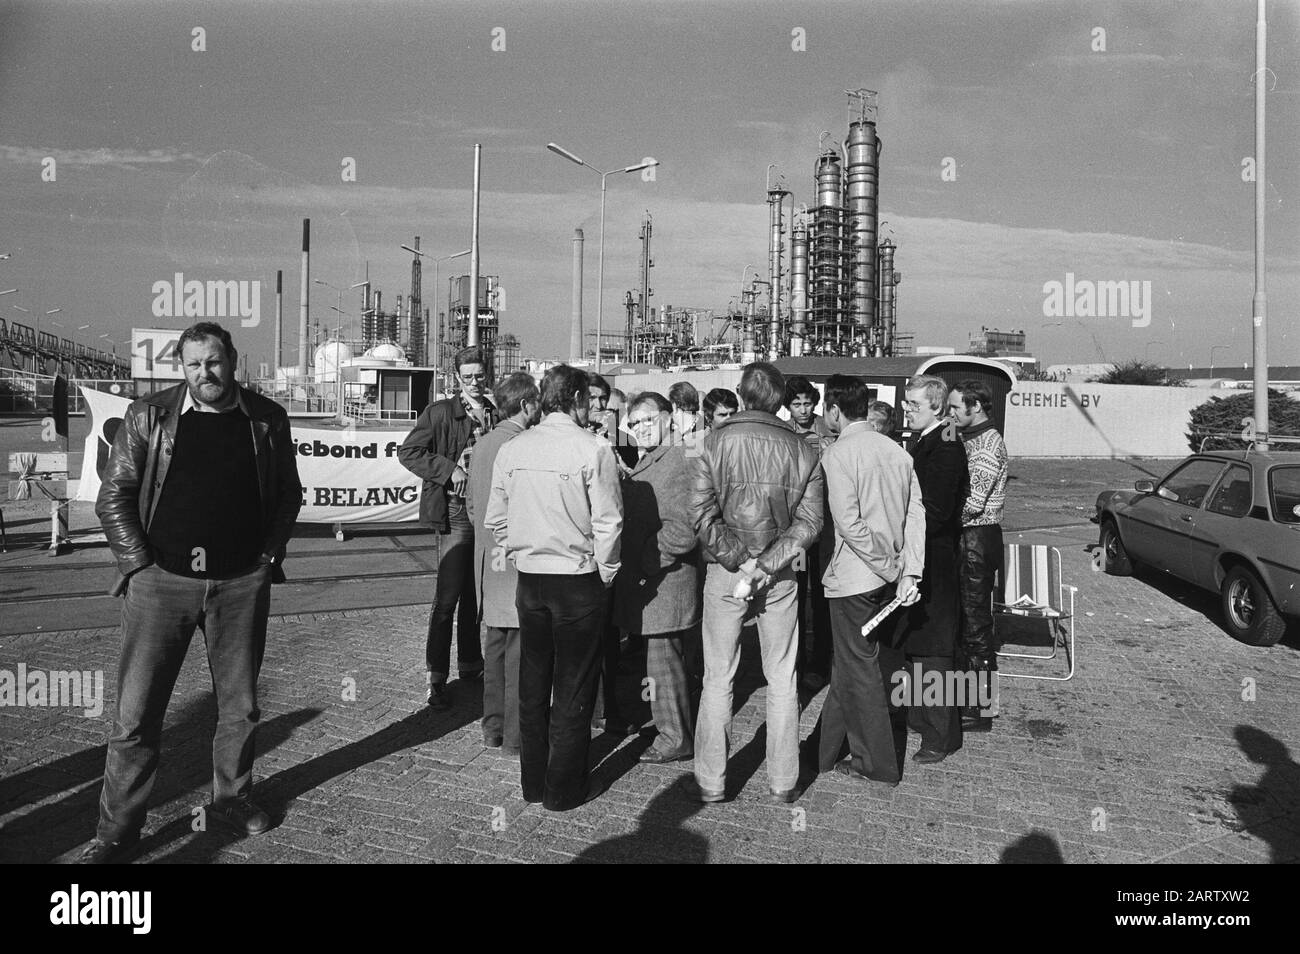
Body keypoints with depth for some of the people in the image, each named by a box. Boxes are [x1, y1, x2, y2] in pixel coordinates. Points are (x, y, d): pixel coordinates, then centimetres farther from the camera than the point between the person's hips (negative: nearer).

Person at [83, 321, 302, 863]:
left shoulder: (267, 419, 2)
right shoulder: (148, 417, -2)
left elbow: (288, 493, 10)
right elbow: (114, 495, 0)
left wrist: (270, 554, 2)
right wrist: (139, 562, -6)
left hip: (242, 584, 2)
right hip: (161, 582, -1)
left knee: (239, 705, 14)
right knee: (135, 712, 3)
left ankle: (232, 797, 34)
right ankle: (117, 828, 17)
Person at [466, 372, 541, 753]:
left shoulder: (481, 446, 9)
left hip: (488, 561, 8)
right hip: (519, 563, -8)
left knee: (495, 646, 15)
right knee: (520, 650, -1)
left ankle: (493, 727, 23)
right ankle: (517, 734, 6)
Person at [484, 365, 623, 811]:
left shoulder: (511, 450, 1)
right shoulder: (593, 449, -13)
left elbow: (495, 521, 6)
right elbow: (608, 523, -13)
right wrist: (606, 574, 0)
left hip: (529, 580, 5)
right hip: (578, 581, -4)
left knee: (532, 684, 16)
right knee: (573, 689, 8)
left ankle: (532, 782, 27)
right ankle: (563, 788, 18)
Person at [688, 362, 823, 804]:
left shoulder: (712, 444, -5)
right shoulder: (802, 451, 0)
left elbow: (701, 514, -12)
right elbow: (809, 522, -7)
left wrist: (738, 562, -9)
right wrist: (765, 565, -11)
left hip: (724, 573, -1)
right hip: (780, 578, 1)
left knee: (717, 680, 9)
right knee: (782, 680, 12)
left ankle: (711, 782, 16)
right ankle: (782, 782, 20)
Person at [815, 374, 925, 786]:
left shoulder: (837, 454, -14)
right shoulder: (896, 450, 6)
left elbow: (848, 523, -21)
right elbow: (916, 514, 2)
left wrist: (888, 563, -12)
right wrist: (909, 572, -1)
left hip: (854, 577, -7)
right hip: (888, 579, 7)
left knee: (859, 667, 5)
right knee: (854, 662, 18)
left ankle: (877, 763, 16)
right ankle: (829, 751, 32)